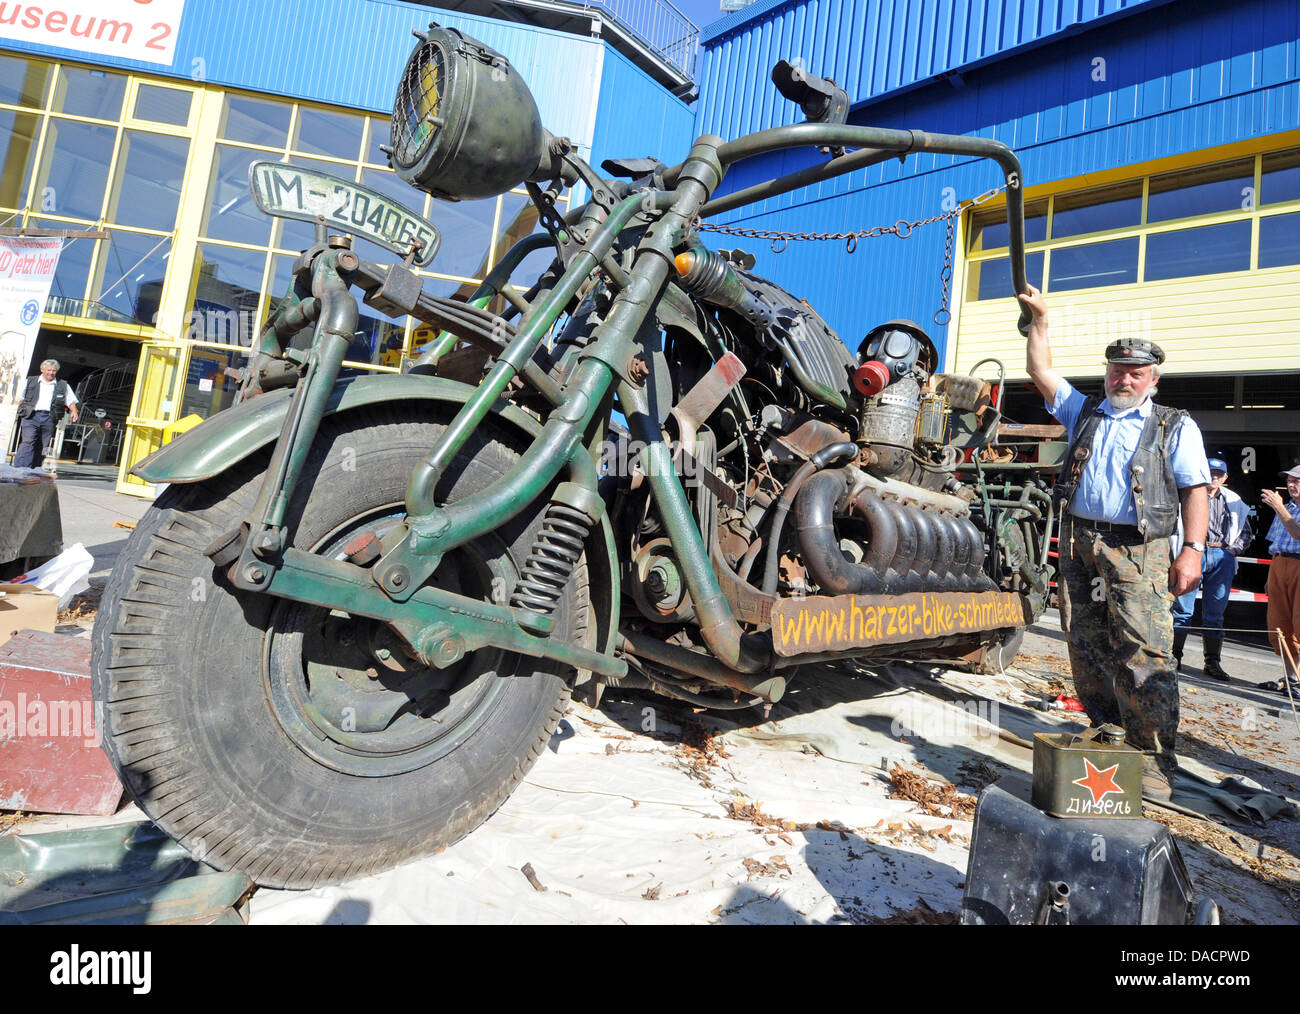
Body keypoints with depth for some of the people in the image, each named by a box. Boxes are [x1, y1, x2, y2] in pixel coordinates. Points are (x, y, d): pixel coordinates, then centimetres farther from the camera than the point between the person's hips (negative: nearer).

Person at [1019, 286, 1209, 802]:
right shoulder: (1084, 412, 18)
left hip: (1138, 552, -4)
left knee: (1142, 653, -10)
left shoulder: (1176, 427, 8)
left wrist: (1192, 550, -9)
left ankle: (1154, 759, -2)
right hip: (1079, 542, 4)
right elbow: (1041, 372, 16)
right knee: (1087, 648, 7)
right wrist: (1039, 321, 10)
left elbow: (1194, 490, 1)